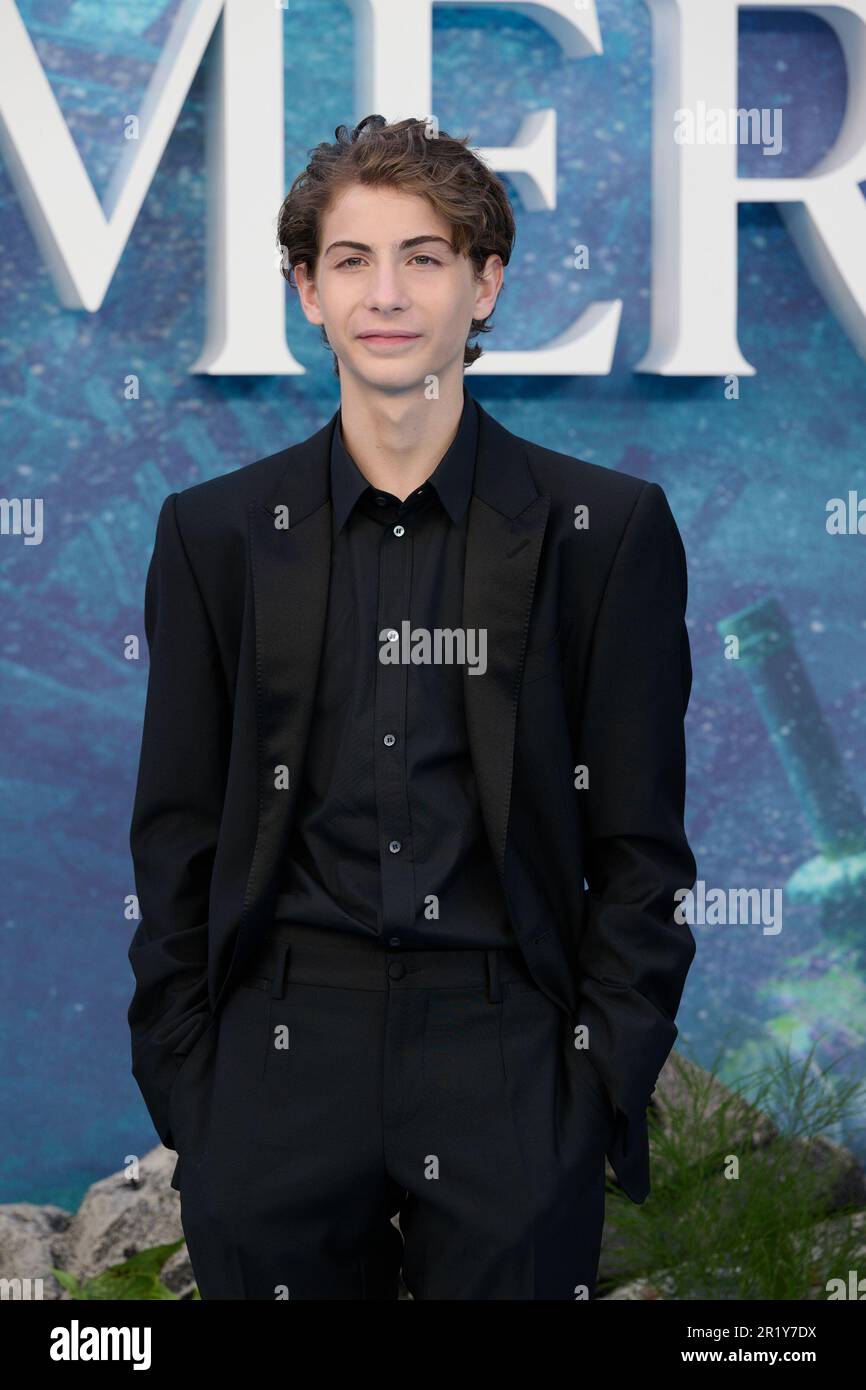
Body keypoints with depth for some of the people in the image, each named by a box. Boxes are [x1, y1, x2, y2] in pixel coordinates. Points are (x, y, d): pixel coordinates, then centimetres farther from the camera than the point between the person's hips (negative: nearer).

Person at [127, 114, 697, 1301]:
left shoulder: (608, 528, 2)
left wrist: (604, 1081, -4)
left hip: (510, 1074, -1)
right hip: (279, 1067, 2)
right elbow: (177, 835, 8)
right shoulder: (217, 533, 7)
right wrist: (182, 1088, 2)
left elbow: (640, 842, 3)